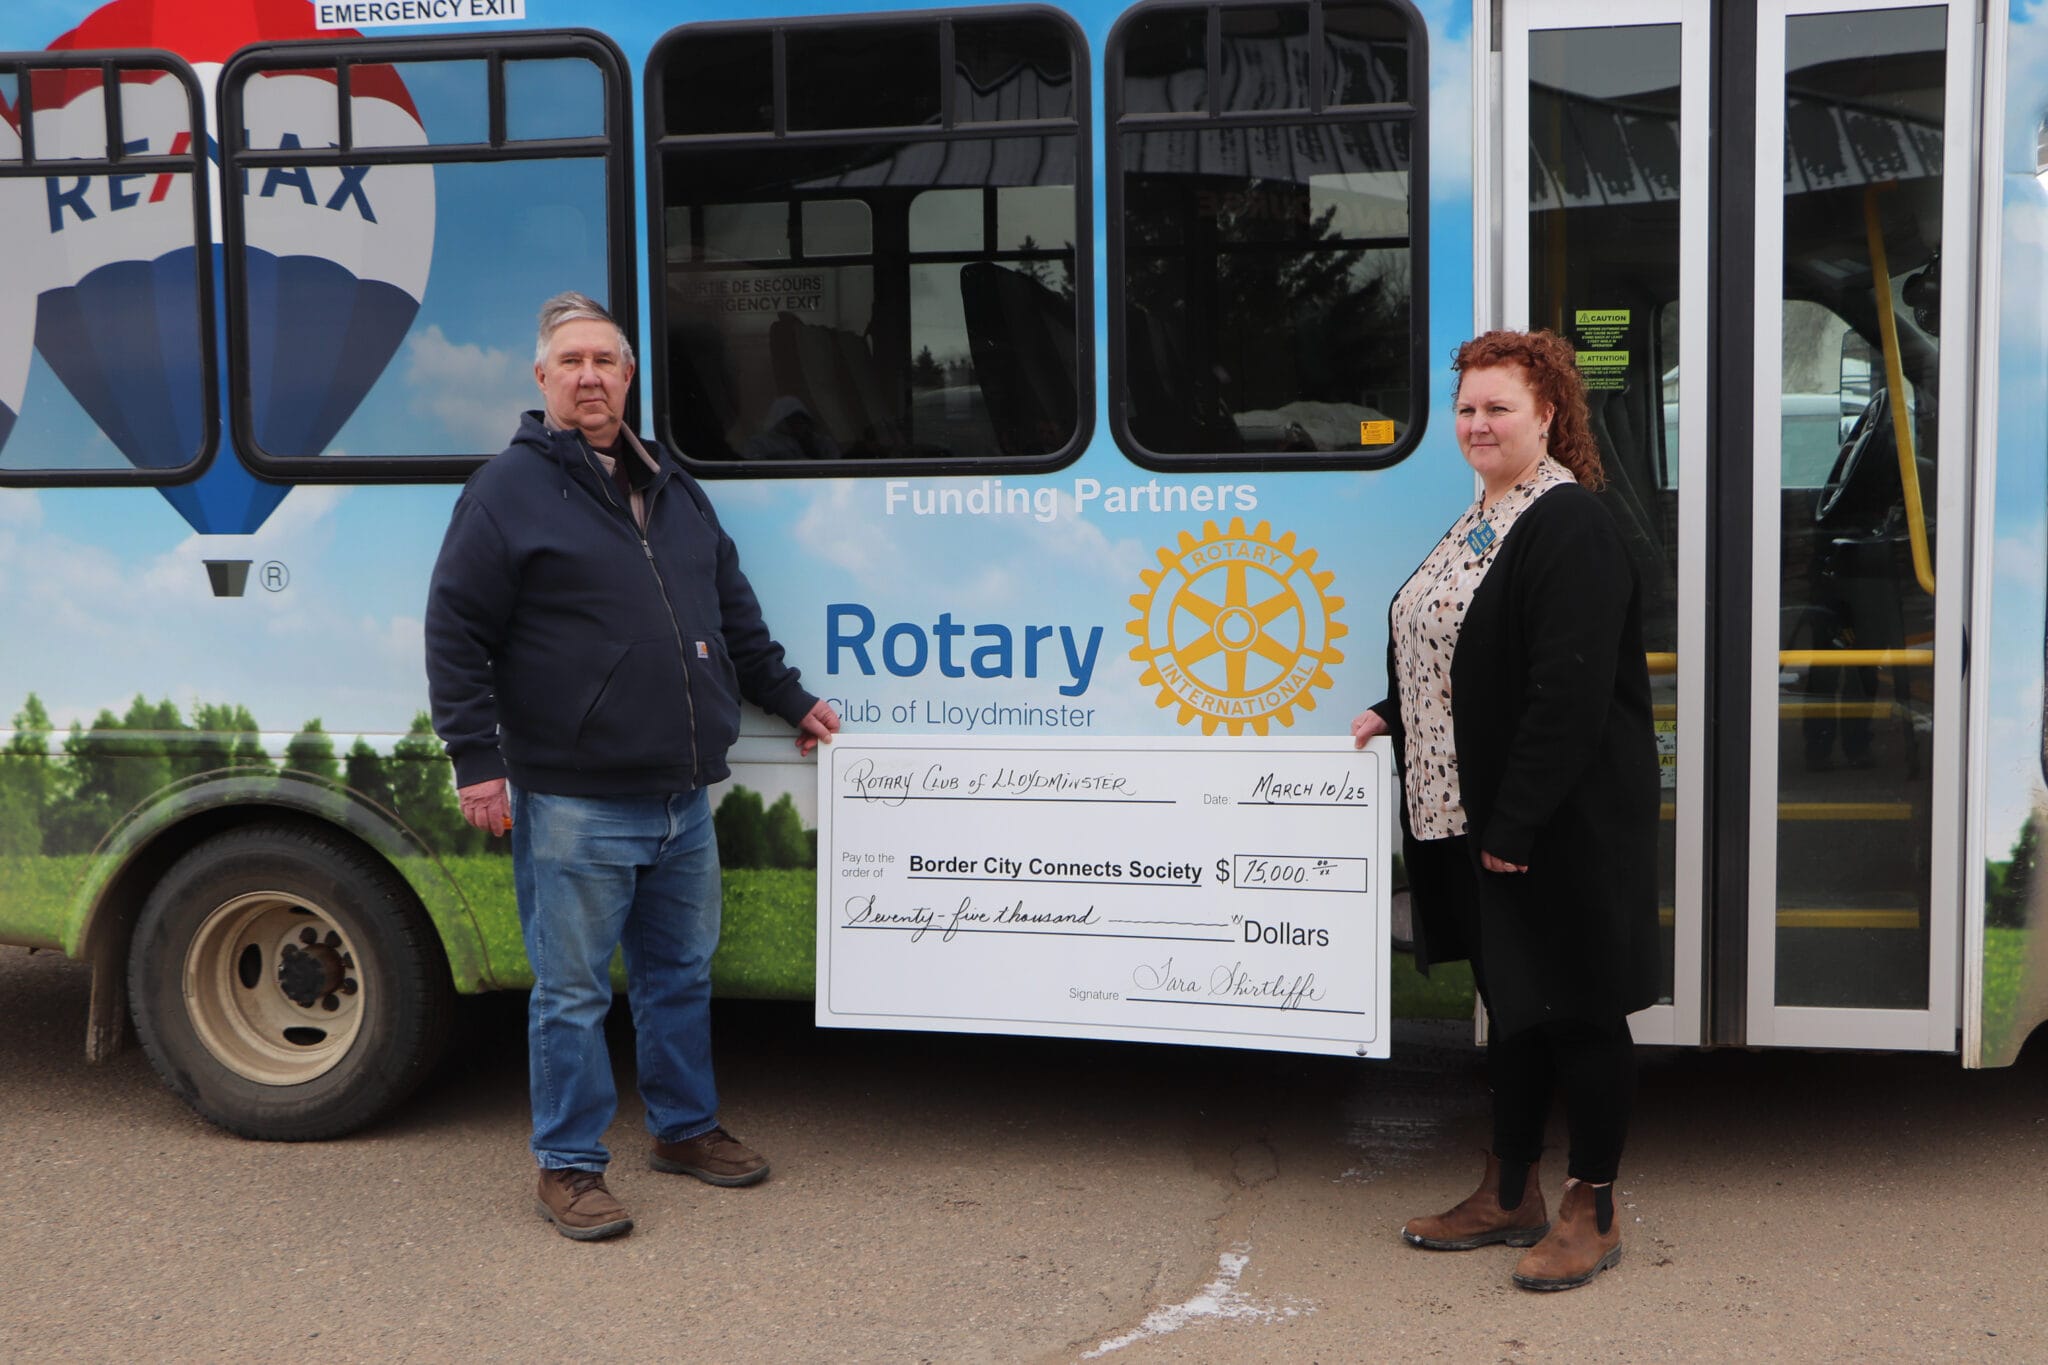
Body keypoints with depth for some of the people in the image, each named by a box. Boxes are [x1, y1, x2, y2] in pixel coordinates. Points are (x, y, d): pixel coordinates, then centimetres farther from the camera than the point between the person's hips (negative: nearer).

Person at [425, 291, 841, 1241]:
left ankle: (686, 1127, 34)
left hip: (682, 800, 7)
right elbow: (454, 632, -8)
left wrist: (791, 701, 27)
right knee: (574, 992, 1)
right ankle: (568, 1166, 14)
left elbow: (734, 613, 26)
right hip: (573, 806, -6)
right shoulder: (509, 489, -5)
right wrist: (476, 760, -13)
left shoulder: (672, 488, 16)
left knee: (682, 973, 18)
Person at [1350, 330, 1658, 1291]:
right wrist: (1392, 716, 11)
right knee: (1509, 998, 17)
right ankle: (1509, 1192, 29)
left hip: (1561, 823, -9)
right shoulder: (1483, 519, 13)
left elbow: (1570, 691, -23)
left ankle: (1592, 1211, 16)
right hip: (1473, 811, 9)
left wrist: (1515, 822, -23)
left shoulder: (1570, 527, -17)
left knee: (1574, 1005, 2)